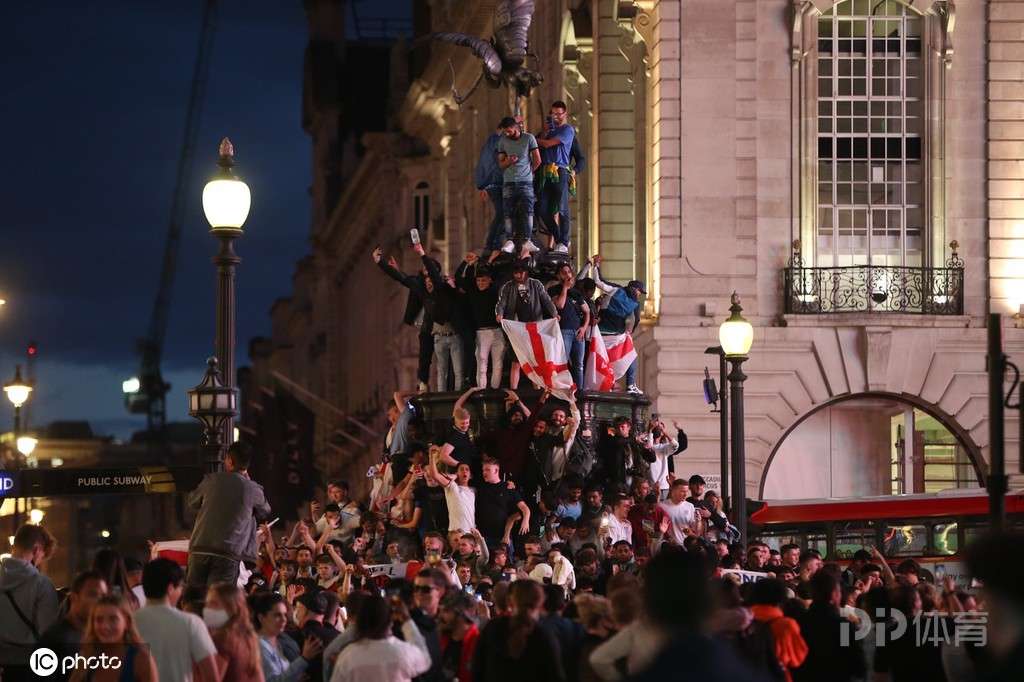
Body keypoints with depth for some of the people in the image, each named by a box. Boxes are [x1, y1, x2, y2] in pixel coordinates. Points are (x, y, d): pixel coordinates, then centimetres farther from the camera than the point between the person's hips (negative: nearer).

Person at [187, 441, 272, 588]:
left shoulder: (211, 480, 5)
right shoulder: (253, 490, 1)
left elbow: (193, 502, 22)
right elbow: (264, 513, 22)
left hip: (199, 549, 2)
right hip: (228, 555, -2)